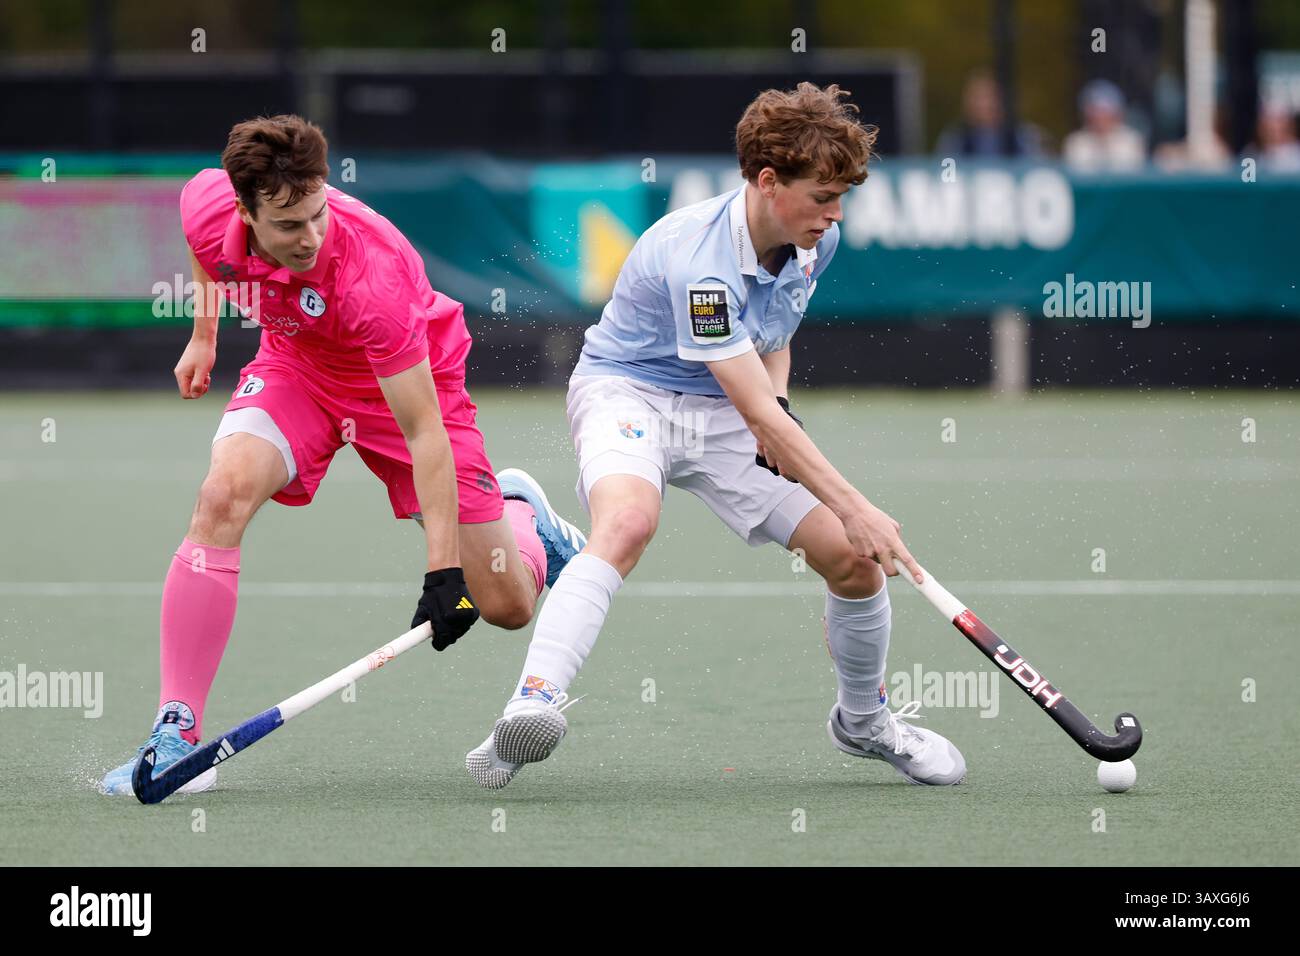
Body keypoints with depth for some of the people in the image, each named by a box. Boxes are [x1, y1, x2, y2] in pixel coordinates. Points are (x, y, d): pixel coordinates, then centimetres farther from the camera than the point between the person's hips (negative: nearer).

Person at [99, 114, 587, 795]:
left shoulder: (373, 272, -40)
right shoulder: (207, 206, -26)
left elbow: (425, 432, -38)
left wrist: (444, 572, -41)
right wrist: (203, 333, 12)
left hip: (410, 385, -3)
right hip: (295, 367, 3)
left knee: (507, 605, -1)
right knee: (223, 496, -29)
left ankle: (518, 509, 38)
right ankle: (175, 733, -25)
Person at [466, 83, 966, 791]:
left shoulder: (817, 240, -4)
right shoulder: (699, 260, -31)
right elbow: (758, 412, -31)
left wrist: (778, 407, -2)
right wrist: (854, 509, -30)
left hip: (724, 414, 7)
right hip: (628, 392, -7)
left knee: (854, 559, -3)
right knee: (628, 521, -40)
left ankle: (862, 719, 24)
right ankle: (531, 706, -52)